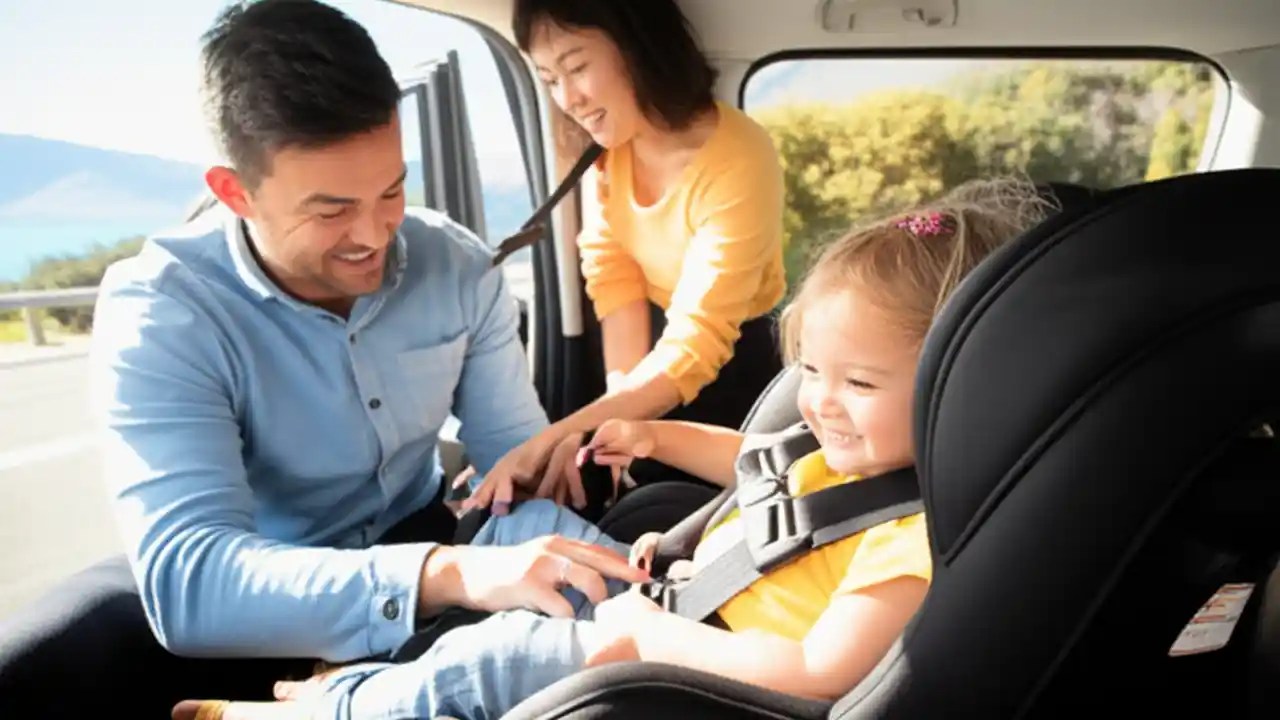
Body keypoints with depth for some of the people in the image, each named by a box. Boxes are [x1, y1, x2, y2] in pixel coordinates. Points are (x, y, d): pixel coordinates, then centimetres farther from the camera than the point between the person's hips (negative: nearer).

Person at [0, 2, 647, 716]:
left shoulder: (459, 267, -12)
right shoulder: (157, 311, -25)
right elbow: (187, 574, -37)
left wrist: (586, 557, -29)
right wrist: (451, 573, -51)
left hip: (414, 538, 5)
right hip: (237, 593, -4)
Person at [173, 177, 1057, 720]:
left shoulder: (921, 529, -27)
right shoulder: (862, 455, 2)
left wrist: (650, 636, -30)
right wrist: (655, 436, 14)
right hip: (680, 602, 10)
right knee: (524, 522, 15)